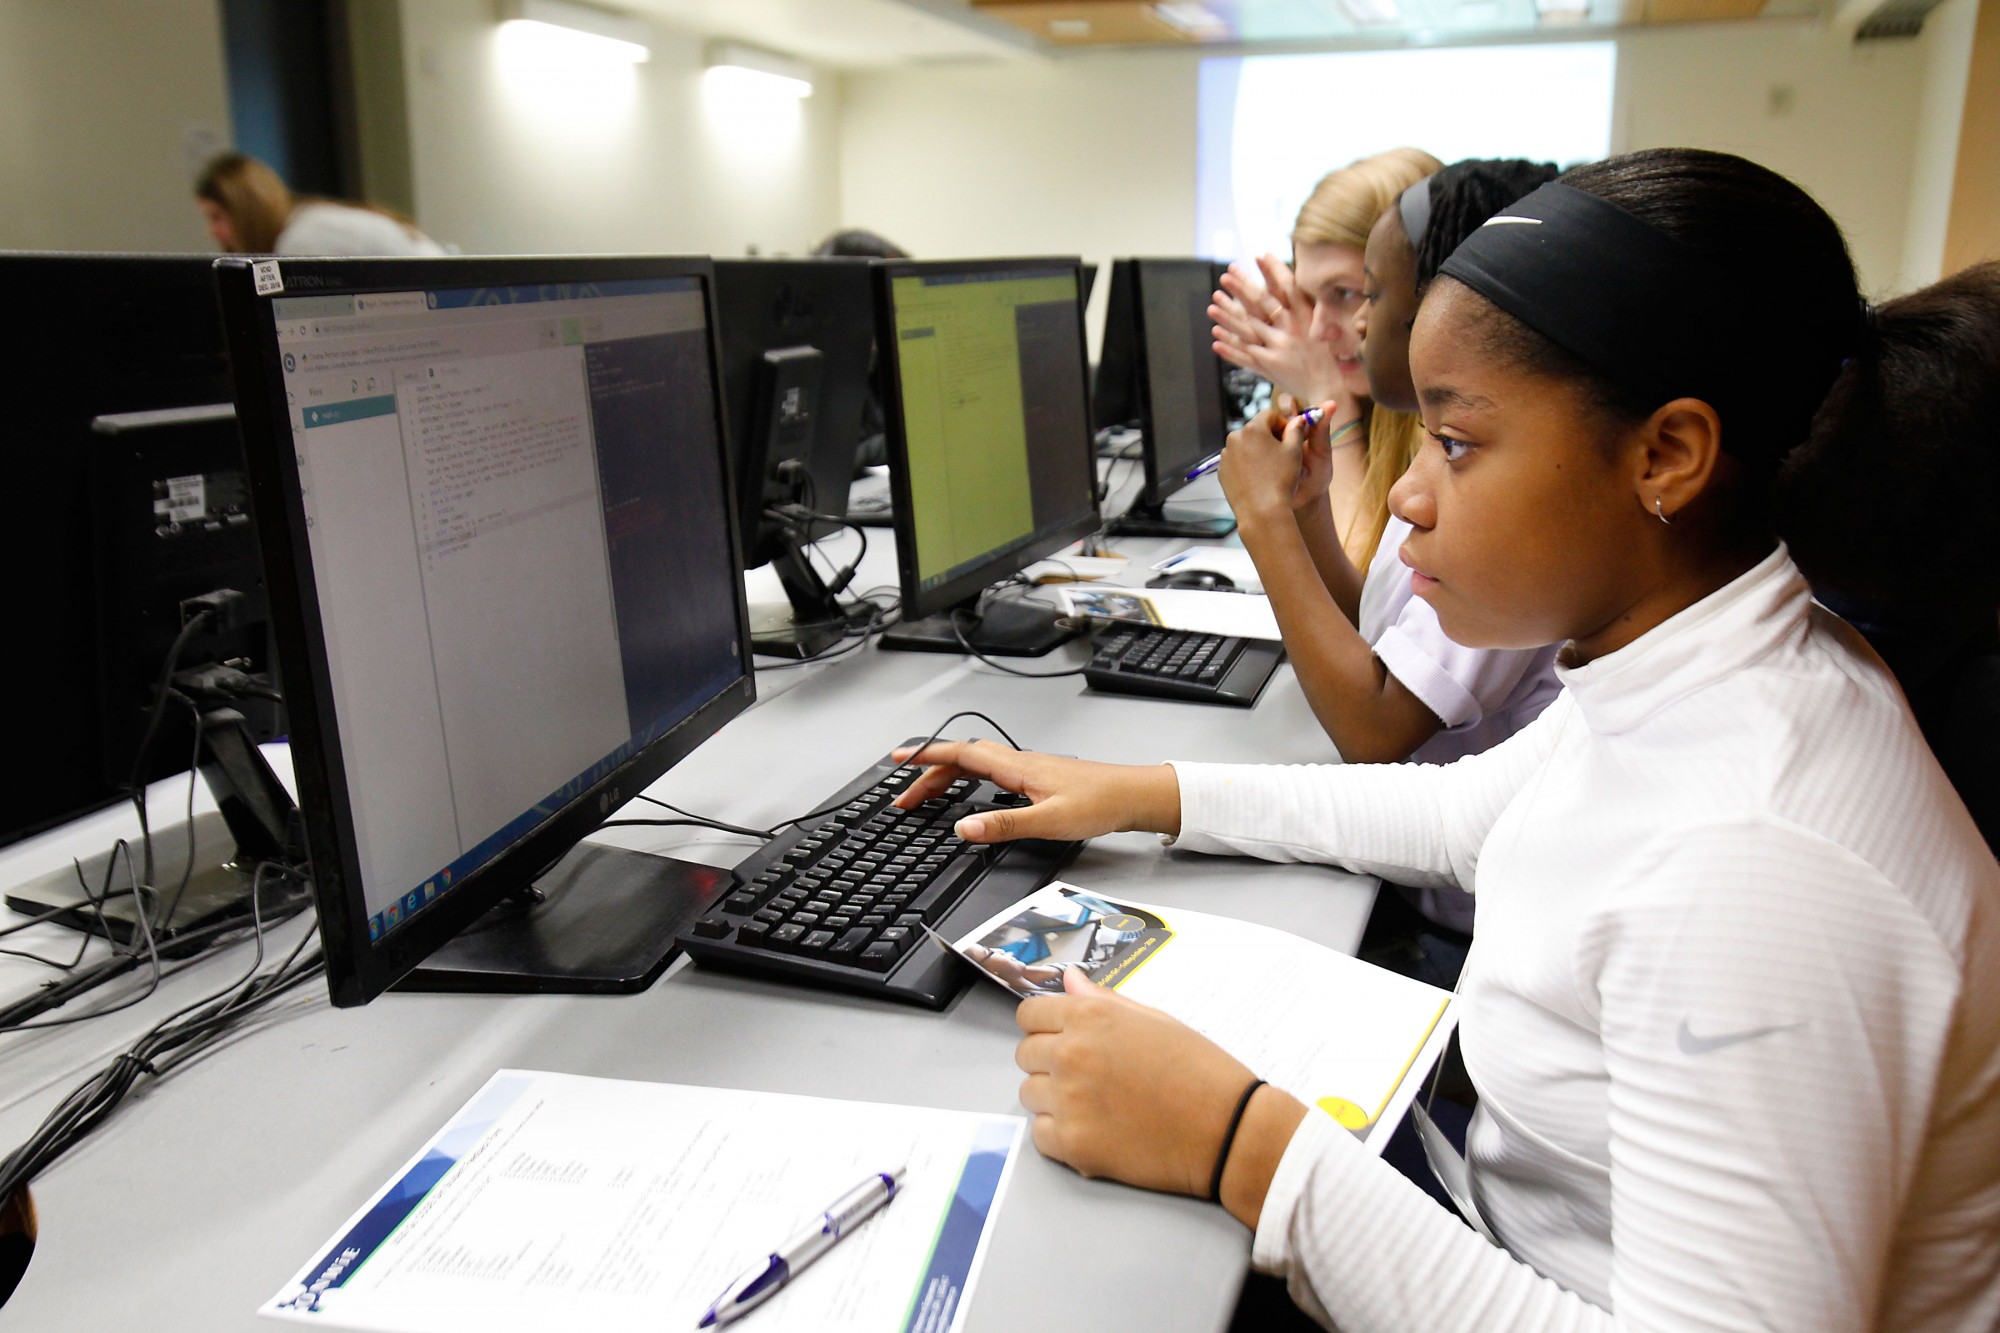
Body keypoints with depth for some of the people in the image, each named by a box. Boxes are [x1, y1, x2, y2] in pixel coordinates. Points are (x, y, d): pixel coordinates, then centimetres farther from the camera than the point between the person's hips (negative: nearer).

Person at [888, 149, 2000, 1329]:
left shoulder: (1755, 871, -32)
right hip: (1514, 1233, 7)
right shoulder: (1669, 675, -4)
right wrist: (1138, 794, 7)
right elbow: (1464, 811, 10)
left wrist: (1245, 1148, -30)